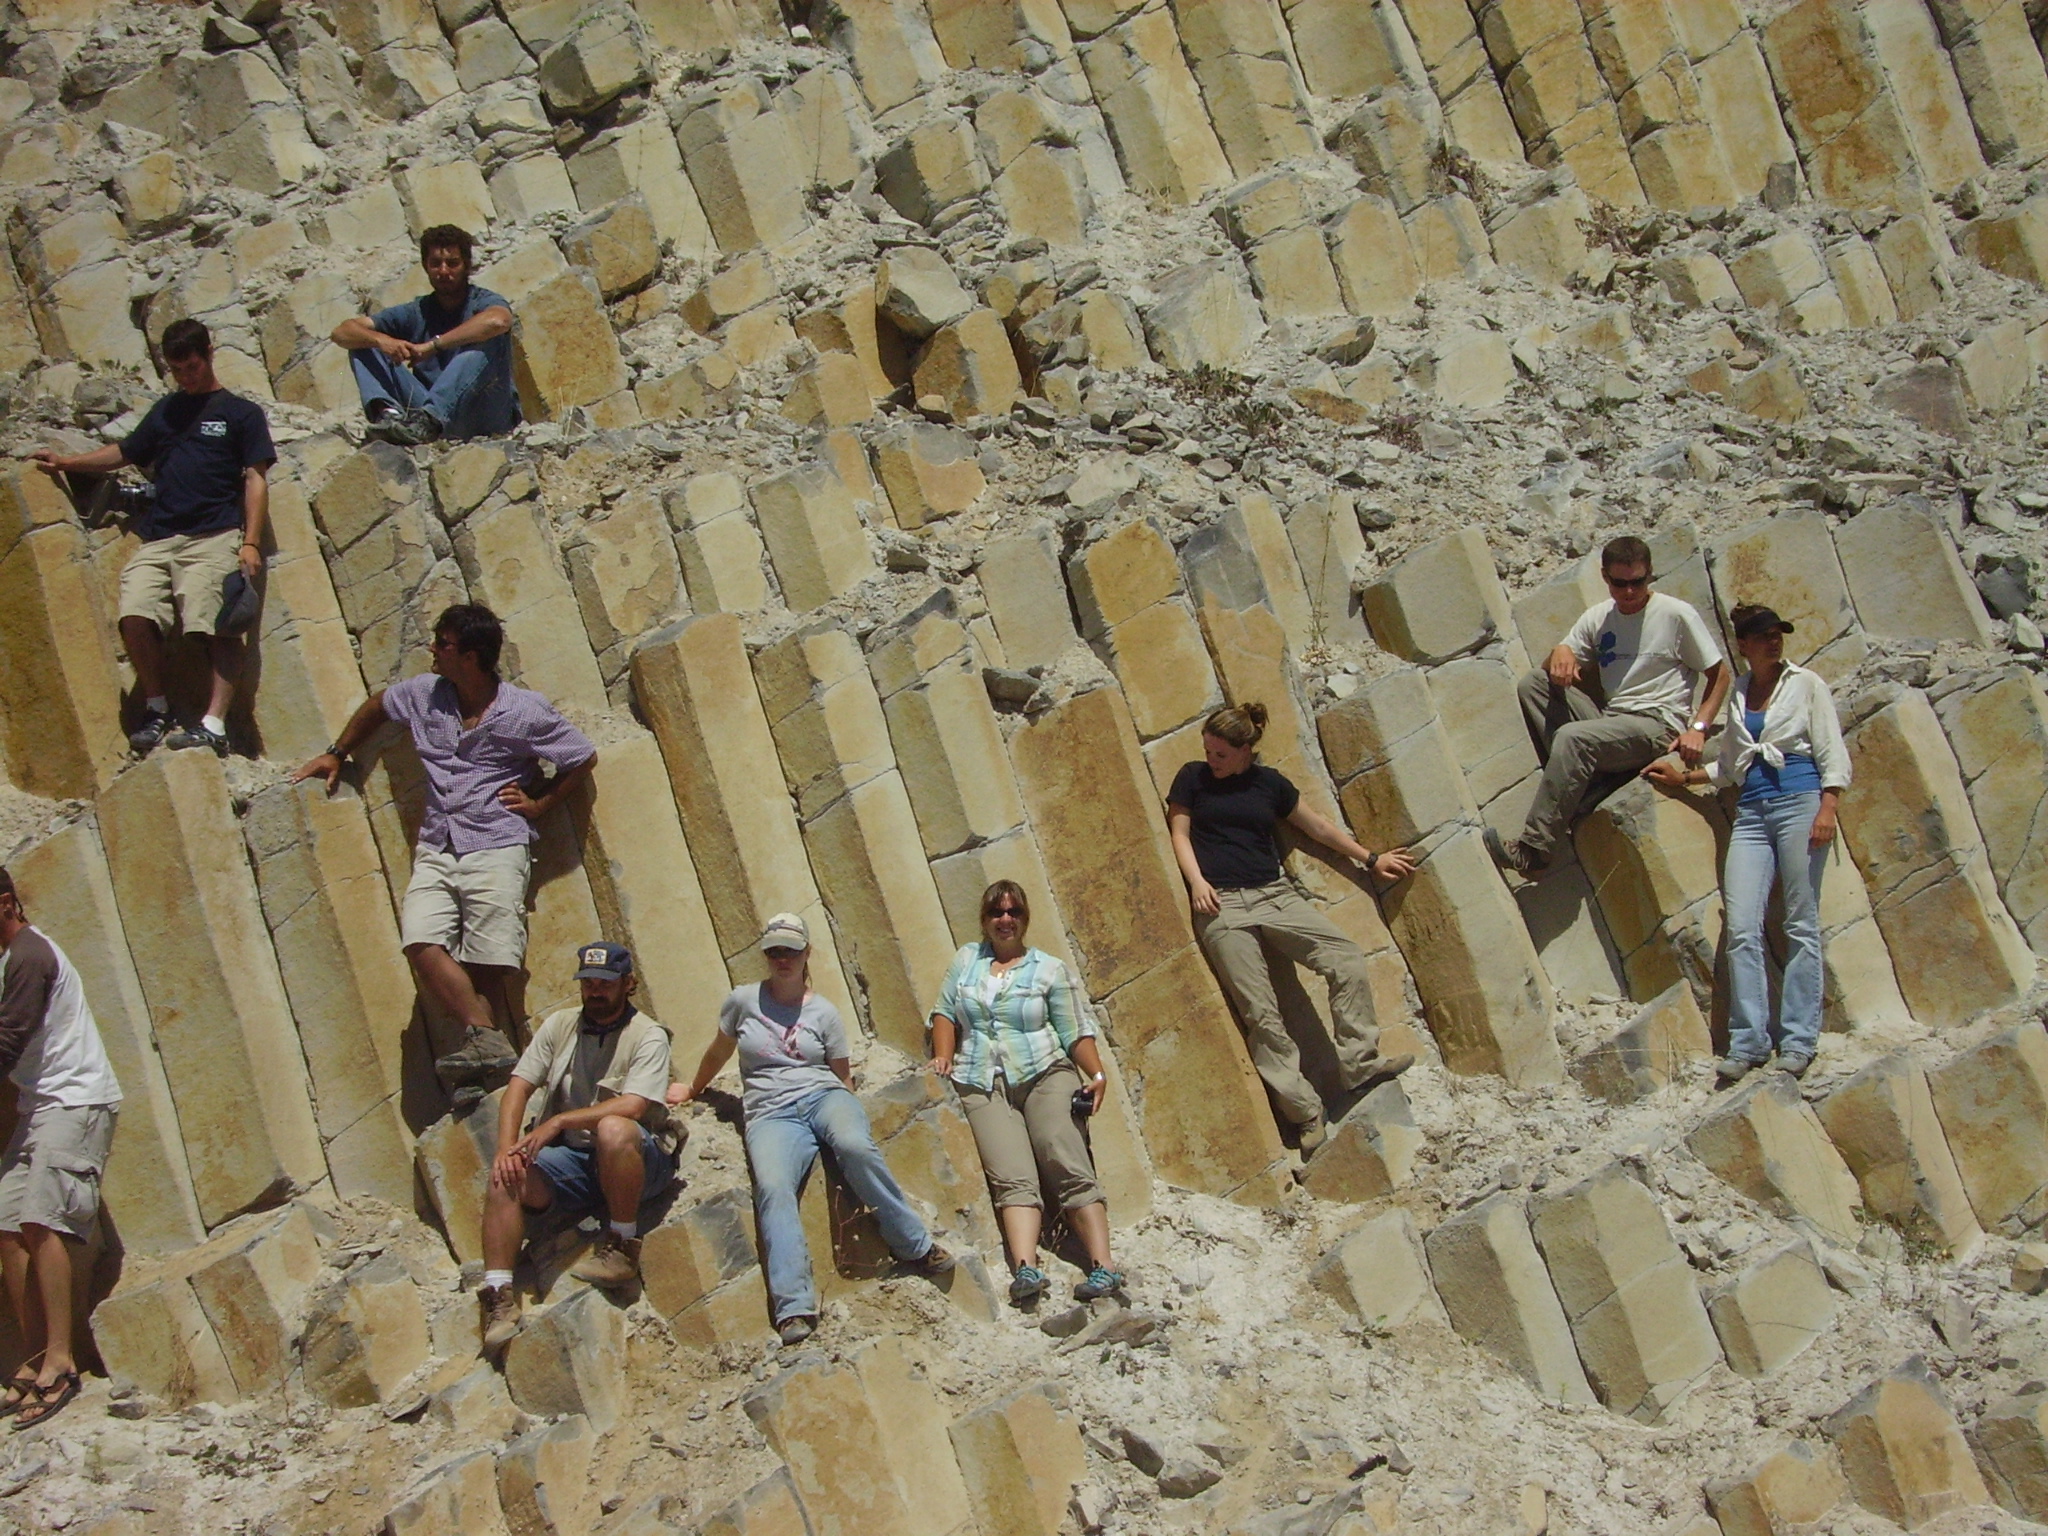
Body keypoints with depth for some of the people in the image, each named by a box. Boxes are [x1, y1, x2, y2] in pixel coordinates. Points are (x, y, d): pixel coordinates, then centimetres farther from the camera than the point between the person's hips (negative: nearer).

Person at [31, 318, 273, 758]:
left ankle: (214, 725, -25)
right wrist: (67, 462, 25)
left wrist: (251, 543, -7)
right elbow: (124, 453, 38)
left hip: (214, 538, -4)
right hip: (158, 539, 4)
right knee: (136, 616, -17)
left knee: (220, 628, -19)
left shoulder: (240, 412, 12)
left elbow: (256, 479, 4)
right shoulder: (166, 411, 28)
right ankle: (156, 710, -2)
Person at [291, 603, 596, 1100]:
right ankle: (486, 1039, -23)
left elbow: (584, 757, 8)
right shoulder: (424, 694, 9)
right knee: (421, 942, -20)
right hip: (436, 850, 4)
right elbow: (376, 705, 32)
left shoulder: (524, 712, -3)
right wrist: (337, 754, 31)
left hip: (496, 848, -4)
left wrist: (539, 803, 3)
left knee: (487, 965, -13)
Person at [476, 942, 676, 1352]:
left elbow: (632, 1106, -20)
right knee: (507, 1176, -22)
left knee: (612, 1129, -38)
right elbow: (518, 1088, 3)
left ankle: (622, 1247, -20)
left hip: (638, 1160, -4)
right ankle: (499, 1295, -22)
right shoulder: (560, 1025, 9)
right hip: (572, 1158, 5)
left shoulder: (648, 1036, -6)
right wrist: (506, 1148, -13)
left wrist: (558, 1122, -24)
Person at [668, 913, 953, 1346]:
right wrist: (692, 1090, 42)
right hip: (771, 1112, 0)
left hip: (823, 1096, 0)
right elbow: (718, 1051, 31)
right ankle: (794, 1307, -45)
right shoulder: (743, 1001, 14)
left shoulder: (824, 1012, 15)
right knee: (772, 1187, -34)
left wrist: (850, 1113, 5)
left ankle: (915, 1246, -25)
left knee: (854, 1146, -38)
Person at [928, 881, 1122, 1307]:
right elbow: (944, 1012, 19)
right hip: (983, 1086, 1)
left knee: (1067, 1166, -20)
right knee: (1013, 1179, -20)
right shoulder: (966, 959, 22)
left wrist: (1097, 1073, -9)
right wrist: (943, 1056, 2)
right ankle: (1025, 1269, -37)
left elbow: (1076, 1031, 6)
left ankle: (1103, 1265, -28)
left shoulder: (1051, 969, 12)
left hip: (1044, 1075, -1)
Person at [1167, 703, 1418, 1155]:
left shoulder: (1269, 782, 15)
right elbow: (1180, 833, 7)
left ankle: (1358, 1063, -3)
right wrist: (1196, 881, -11)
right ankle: (1304, 1112, -9)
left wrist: (1370, 859, 27)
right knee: (1261, 1013, -11)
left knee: (1347, 958, -13)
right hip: (1221, 902, -3)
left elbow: (1317, 826, 24)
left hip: (1273, 896, 3)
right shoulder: (1193, 778, 10)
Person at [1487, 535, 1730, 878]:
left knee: (1573, 737, -32)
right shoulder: (1598, 618, 12)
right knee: (1533, 684, -11)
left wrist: (1697, 727, -13)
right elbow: (1559, 668, 10)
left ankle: (1533, 850, -35)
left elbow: (1719, 674, 0)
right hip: (1610, 720, 7)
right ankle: (1576, 795, -22)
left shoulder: (1677, 615, -2)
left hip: (1659, 724, -6)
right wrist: (1561, 654, -16)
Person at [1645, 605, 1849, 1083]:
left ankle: (1798, 1041, -2)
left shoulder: (1806, 683, 7)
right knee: (1742, 927, -8)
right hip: (1751, 812, 4)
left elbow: (1833, 752, 1)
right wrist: (1684, 775, 16)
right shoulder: (1736, 695, 18)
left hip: (1800, 800, -4)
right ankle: (1748, 1043, -7)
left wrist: (1828, 808, -11)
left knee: (1801, 925, -4)